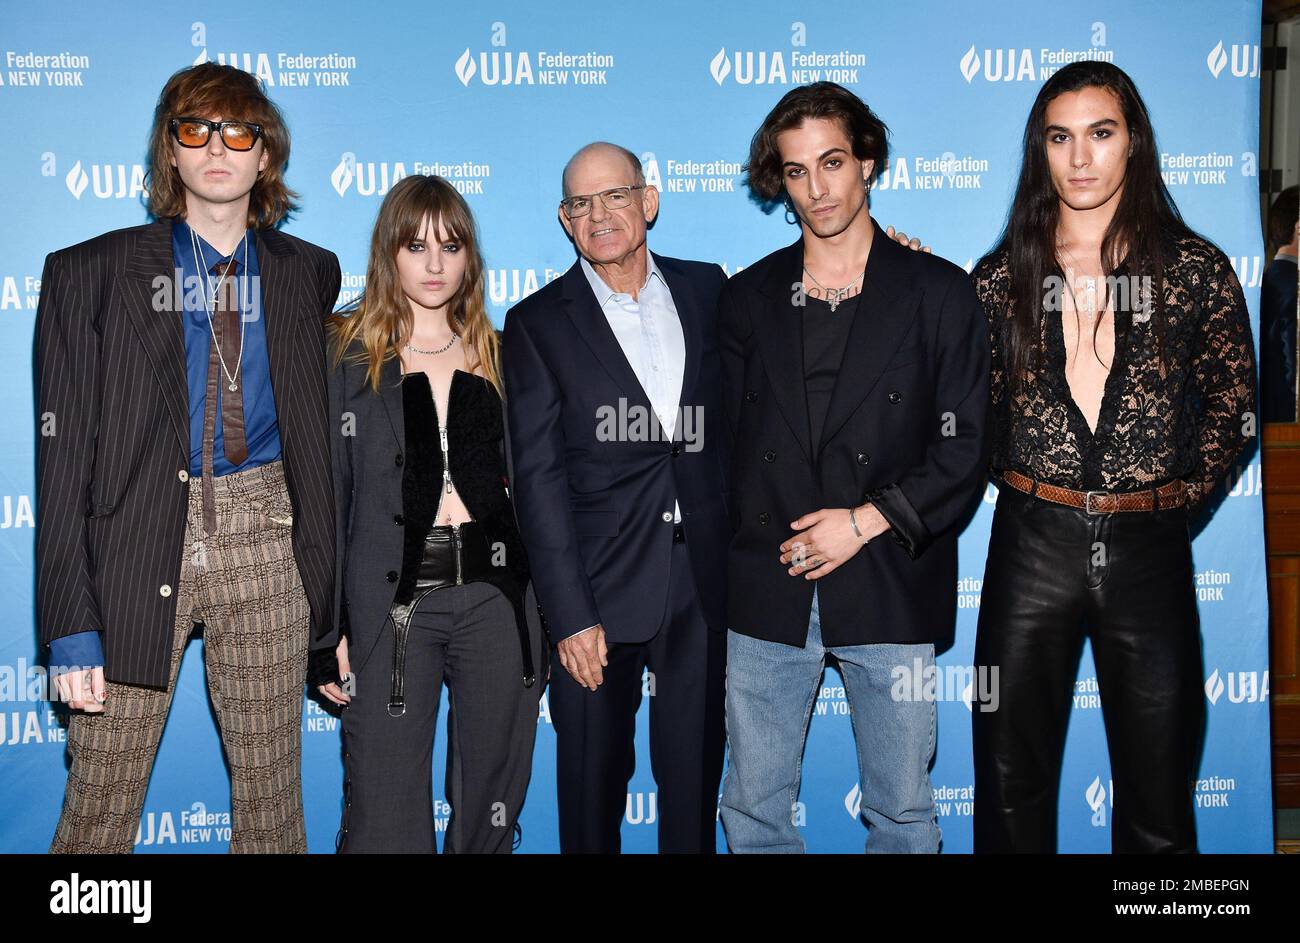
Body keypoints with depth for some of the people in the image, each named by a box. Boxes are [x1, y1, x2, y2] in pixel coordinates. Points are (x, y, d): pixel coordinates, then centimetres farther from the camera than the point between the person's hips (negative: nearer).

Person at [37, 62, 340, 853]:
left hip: (266, 546, 2)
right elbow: (64, 453, -3)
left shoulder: (310, 275, 9)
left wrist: (327, 581, 6)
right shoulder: (89, 274, 2)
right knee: (99, 809, 4)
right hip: (136, 547, -1)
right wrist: (72, 625, -9)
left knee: (272, 797, 10)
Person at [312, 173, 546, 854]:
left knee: (492, 807, 11)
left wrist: (548, 610, 6)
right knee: (384, 816, -1)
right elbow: (323, 498, -2)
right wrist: (326, 633, -7)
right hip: (391, 603, -3)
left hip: (498, 596, 3)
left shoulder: (499, 355, 11)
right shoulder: (345, 356, 2)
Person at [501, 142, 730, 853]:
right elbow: (538, 479, -7)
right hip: (601, 592, -2)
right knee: (593, 784, 10)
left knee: (695, 777, 12)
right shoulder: (538, 324, -3)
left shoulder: (706, 289, 7)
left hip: (705, 582, 3)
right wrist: (571, 616, -12)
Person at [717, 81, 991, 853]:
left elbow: (964, 452, -1)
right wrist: (752, 545, -1)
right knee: (754, 810, 9)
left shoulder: (939, 293, 3)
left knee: (903, 813, 8)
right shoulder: (749, 297, 10)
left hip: (890, 590, -2)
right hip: (766, 591, 2)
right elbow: (726, 439, 12)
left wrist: (866, 521, -11)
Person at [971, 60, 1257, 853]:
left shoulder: (1195, 268, 2)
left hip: (1148, 549, 0)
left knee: (1159, 799, 9)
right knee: (1013, 787, 11)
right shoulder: (1003, 274, 5)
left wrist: (1183, 492, 0)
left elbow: (1234, 404, 8)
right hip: (1032, 544, 1)